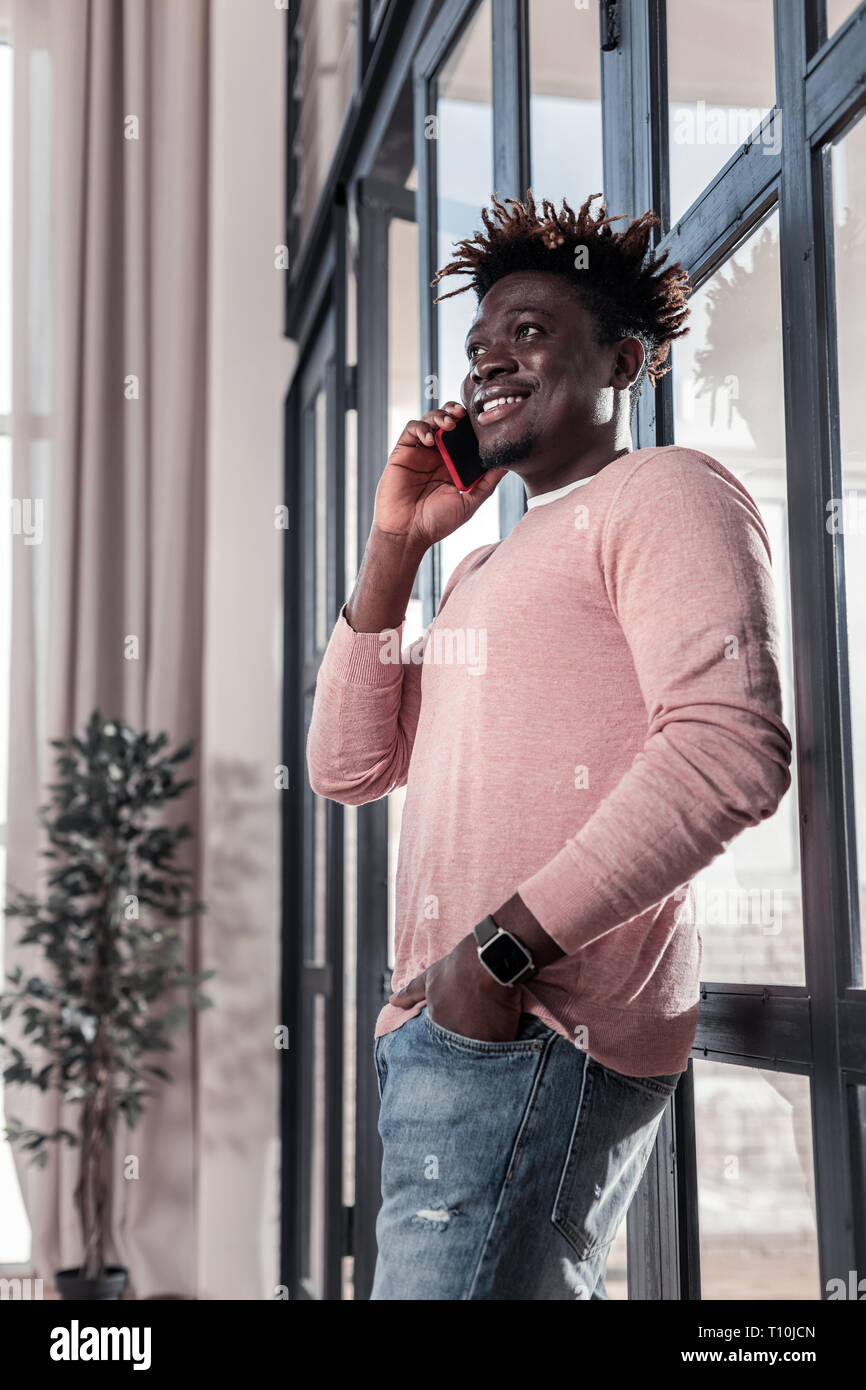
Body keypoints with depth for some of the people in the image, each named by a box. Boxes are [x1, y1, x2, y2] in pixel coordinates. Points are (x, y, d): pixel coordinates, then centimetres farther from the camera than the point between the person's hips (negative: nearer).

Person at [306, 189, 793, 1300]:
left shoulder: (662, 492, -1)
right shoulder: (489, 564, 26)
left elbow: (730, 750, -17)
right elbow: (349, 767, 19)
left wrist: (500, 949, -20)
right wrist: (394, 548, 11)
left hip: (536, 1030, -8)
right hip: (437, 1024, 8)